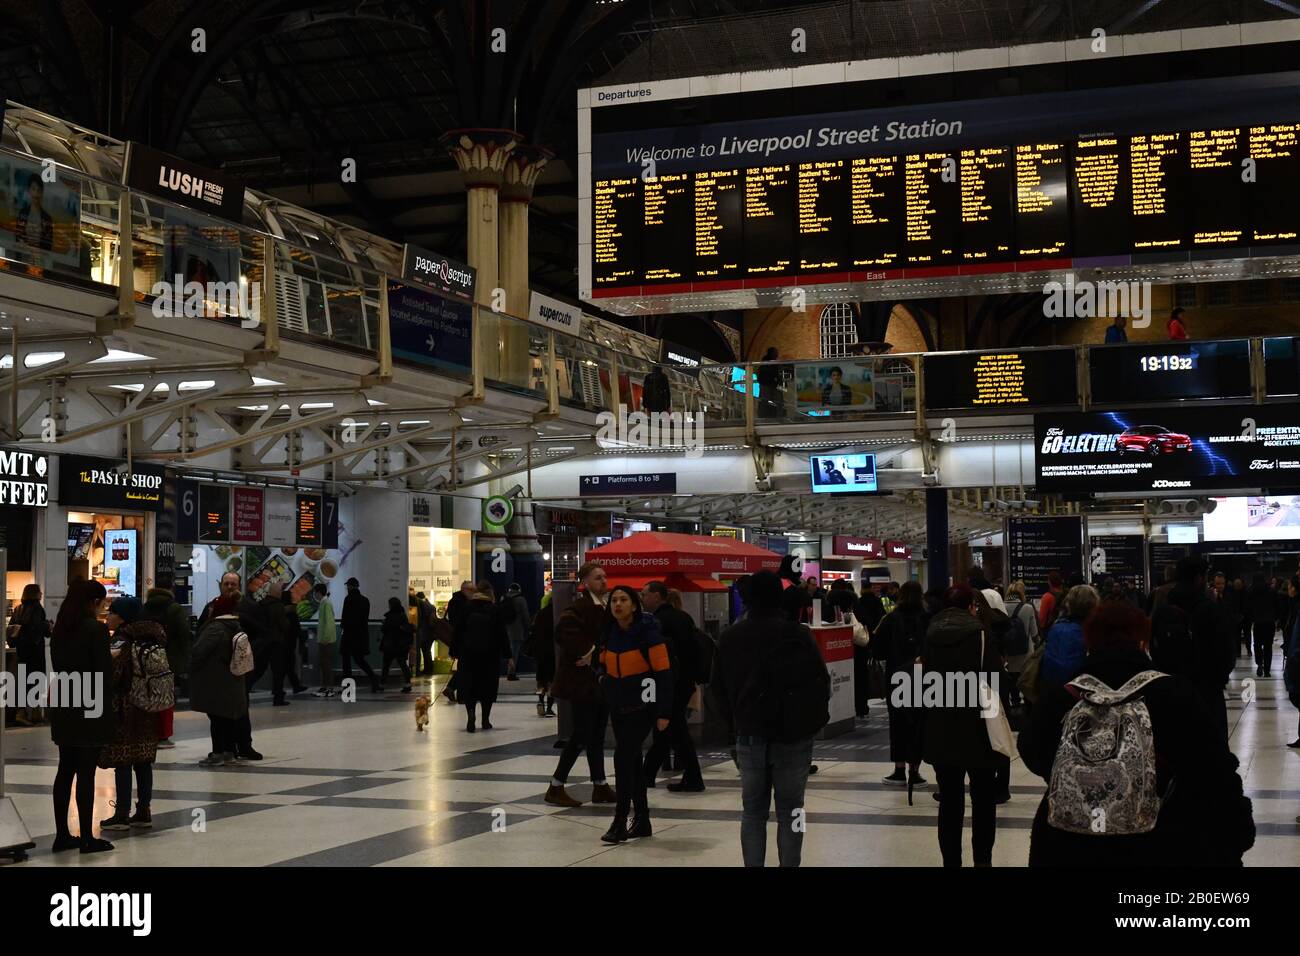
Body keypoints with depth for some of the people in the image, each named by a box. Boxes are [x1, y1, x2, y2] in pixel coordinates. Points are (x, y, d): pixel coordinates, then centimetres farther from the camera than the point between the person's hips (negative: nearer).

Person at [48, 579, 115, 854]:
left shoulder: (60, 628, 7)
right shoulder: (95, 628, -14)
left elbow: (57, 666, 11)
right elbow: (103, 672, -14)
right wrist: (106, 710, -6)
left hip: (64, 708, 7)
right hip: (90, 709, -7)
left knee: (65, 771, 11)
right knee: (85, 773, -3)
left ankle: (62, 834, 14)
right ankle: (87, 838, 2)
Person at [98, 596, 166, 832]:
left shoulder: (121, 642, -15)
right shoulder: (154, 638, 5)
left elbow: (111, 677, -19)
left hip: (124, 710, -7)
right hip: (149, 711, 7)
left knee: (122, 762, -1)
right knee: (143, 762, 11)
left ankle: (122, 815, 2)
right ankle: (144, 812, 15)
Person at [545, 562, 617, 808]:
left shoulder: (606, 605, 11)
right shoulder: (580, 606, -16)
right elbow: (564, 630, -32)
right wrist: (587, 651, -27)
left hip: (601, 679, 9)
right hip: (583, 680, -9)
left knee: (597, 735, 13)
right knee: (582, 734, -6)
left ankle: (600, 786, 20)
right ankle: (556, 787, 3)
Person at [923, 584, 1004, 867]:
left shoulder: (929, 636, 4)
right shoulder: (979, 634, -11)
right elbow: (993, 680, -14)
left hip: (939, 730, 4)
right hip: (976, 729, -3)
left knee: (949, 799, 8)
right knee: (983, 797, 10)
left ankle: (951, 860, 9)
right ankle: (982, 858, 7)